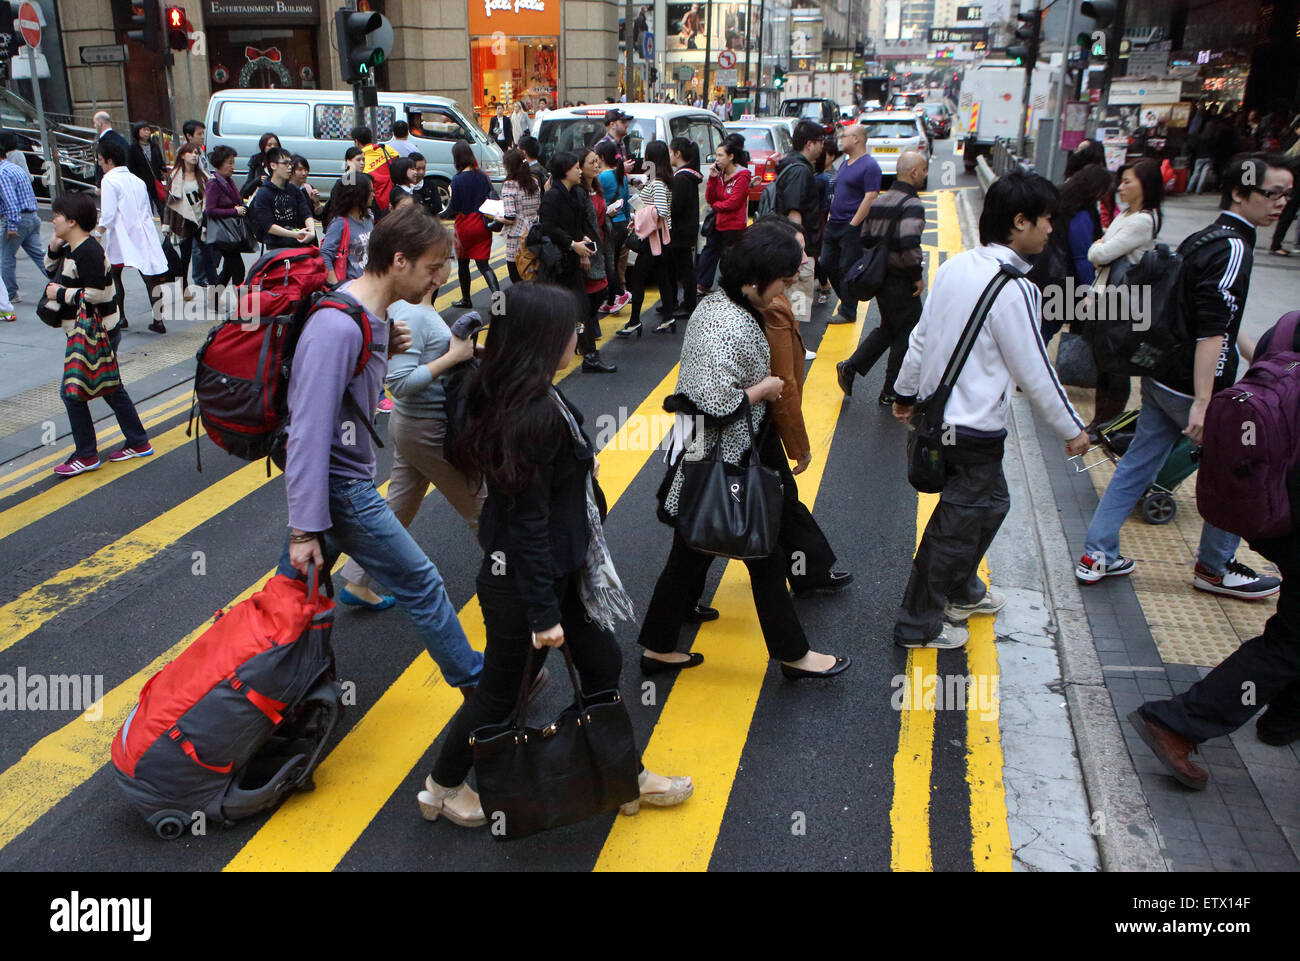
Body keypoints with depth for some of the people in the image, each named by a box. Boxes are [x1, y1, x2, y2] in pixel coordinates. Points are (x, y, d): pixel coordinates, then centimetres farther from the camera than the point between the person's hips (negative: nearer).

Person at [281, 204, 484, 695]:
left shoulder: (372, 313, 3)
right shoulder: (338, 328, -27)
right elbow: (309, 430, -28)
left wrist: (386, 349, -3)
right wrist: (305, 528, -27)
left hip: (345, 476, 9)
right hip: (340, 485, -9)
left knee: (297, 582, 19)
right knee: (421, 583, 3)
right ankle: (474, 679, 20)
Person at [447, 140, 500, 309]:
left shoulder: (457, 179, -15)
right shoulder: (482, 175, -1)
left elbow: (454, 207, -12)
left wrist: (447, 209, 8)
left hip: (465, 225, -4)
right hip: (482, 224, 4)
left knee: (463, 263, 14)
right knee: (483, 264, 4)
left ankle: (466, 299, 25)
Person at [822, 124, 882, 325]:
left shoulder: (869, 166, -12)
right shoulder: (845, 164, 16)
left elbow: (870, 198, -19)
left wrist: (853, 224, -21)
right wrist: (830, 215, 13)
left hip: (852, 228, -9)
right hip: (833, 225, 9)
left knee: (848, 269, -4)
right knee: (828, 263, 12)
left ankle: (847, 312, 5)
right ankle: (846, 300, 27)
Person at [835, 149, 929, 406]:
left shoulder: (878, 201, 8)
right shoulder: (912, 205, -18)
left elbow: (865, 239, 13)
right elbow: (909, 245, -30)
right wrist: (917, 276, -18)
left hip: (879, 276, 8)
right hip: (901, 282, -8)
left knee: (887, 328, 23)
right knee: (906, 335, 6)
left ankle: (850, 367, 15)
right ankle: (891, 392, 14)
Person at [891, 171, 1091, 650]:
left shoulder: (954, 266, 2)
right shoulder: (1013, 288, -21)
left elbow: (921, 336, 10)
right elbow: (1034, 372, -14)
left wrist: (906, 392, 23)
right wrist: (1072, 430, -1)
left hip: (937, 411, 9)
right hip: (974, 429, -9)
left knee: (989, 503, 25)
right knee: (957, 527, 6)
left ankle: (962, 591, 43)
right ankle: (918, 625, 18)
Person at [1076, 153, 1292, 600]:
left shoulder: (1205, 239, 13)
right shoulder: (1233, 249, -17)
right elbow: (1212, 332, -24)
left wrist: (1260, 361, 30)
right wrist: (1203, 403, -27)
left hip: (1160, 377, 9)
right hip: (1189, 388, -9)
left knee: (1137, 464, 11)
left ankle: (1096, 555, 15)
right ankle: (1214, 568, 20)